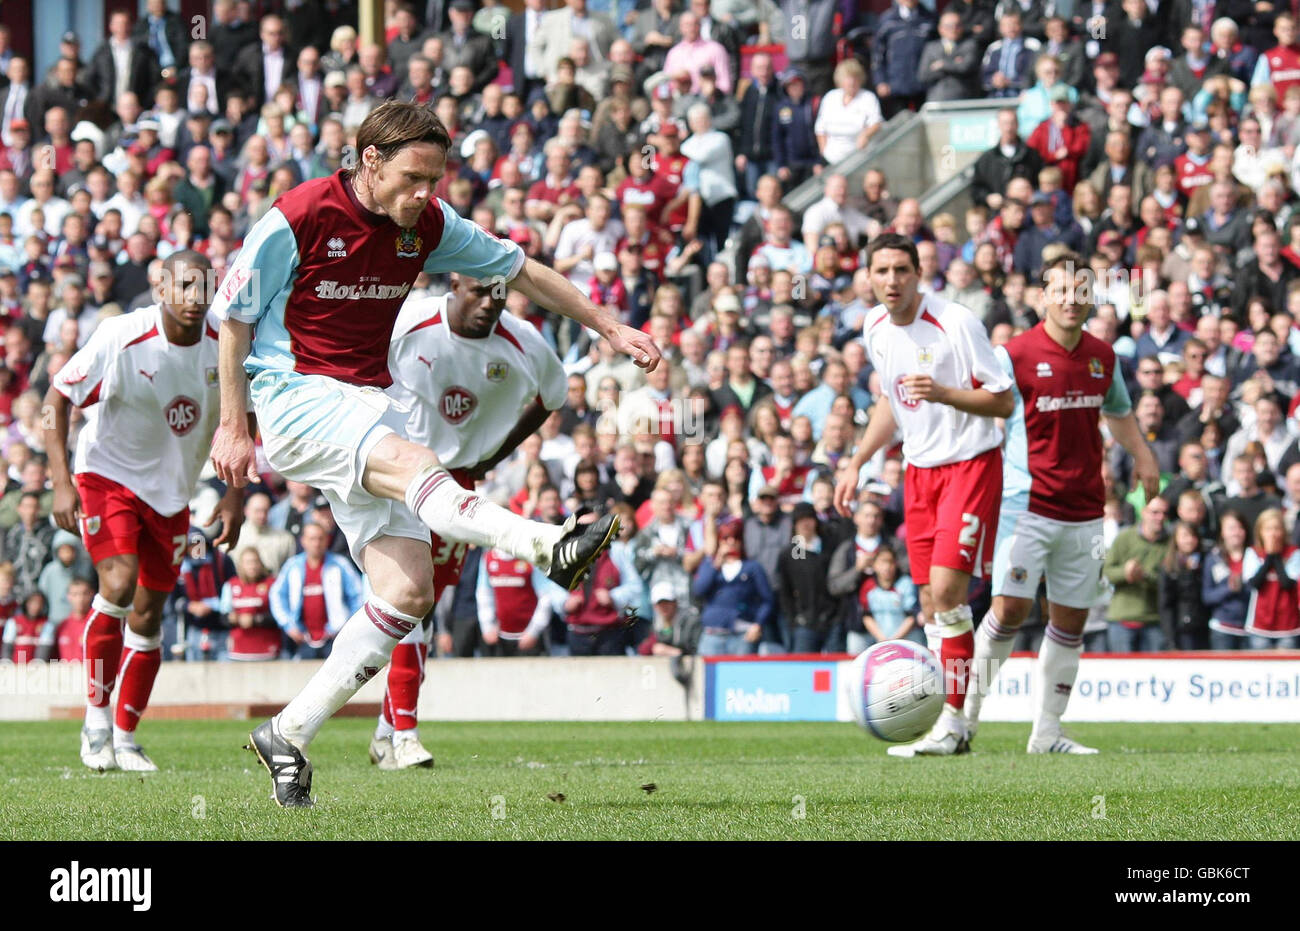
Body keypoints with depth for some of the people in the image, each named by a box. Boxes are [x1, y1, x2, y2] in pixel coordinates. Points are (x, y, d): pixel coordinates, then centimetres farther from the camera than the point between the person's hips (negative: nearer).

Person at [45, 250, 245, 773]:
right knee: (118, 584, -23)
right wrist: (61, 484, -19)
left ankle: (125, 738, 18)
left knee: (148, 613, 5)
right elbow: (57, 398, -14)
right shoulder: (121, 338, -23)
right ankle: (96, 716, -8)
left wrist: (235, 493, -2)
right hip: (107, 473, -4)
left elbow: (241, 416, 5)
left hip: (172, 490, 4)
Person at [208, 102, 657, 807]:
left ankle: (289, 734, 1)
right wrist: (231, 425, -3)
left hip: (371, 405, 7)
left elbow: (520, 270, 16)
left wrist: (609, 328, 16)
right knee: (415, 466, -35)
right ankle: (550, 545, -59)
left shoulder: (429, 225, 3)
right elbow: (233, 314, -3)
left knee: (409, 589, -7)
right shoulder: (298, 218, -12)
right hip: (296, 398, -7)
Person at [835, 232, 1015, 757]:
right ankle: (952, 730, 9)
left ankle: (952, 722, -16)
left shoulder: (955, 324, -16)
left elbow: (1004, 401, -13)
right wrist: (857, 463, 17)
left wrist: (943, 393, -27)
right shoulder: (875, 328, 5)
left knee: (947, 587, -18)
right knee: (931, 602, 4)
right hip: (920, 471, 7)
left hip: (971, 463, -7)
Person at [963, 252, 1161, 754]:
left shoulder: (1102, 356, 9)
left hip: (1084, 513, 5)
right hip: (1027, 503, -5)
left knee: (1071, 619, 5)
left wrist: (1143, 457, 13)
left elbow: (1119, 412, 26)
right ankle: (968, 706, 1)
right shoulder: (1014, 354, -7)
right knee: (1011, 607, -15)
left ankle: (1047, 731, 13)